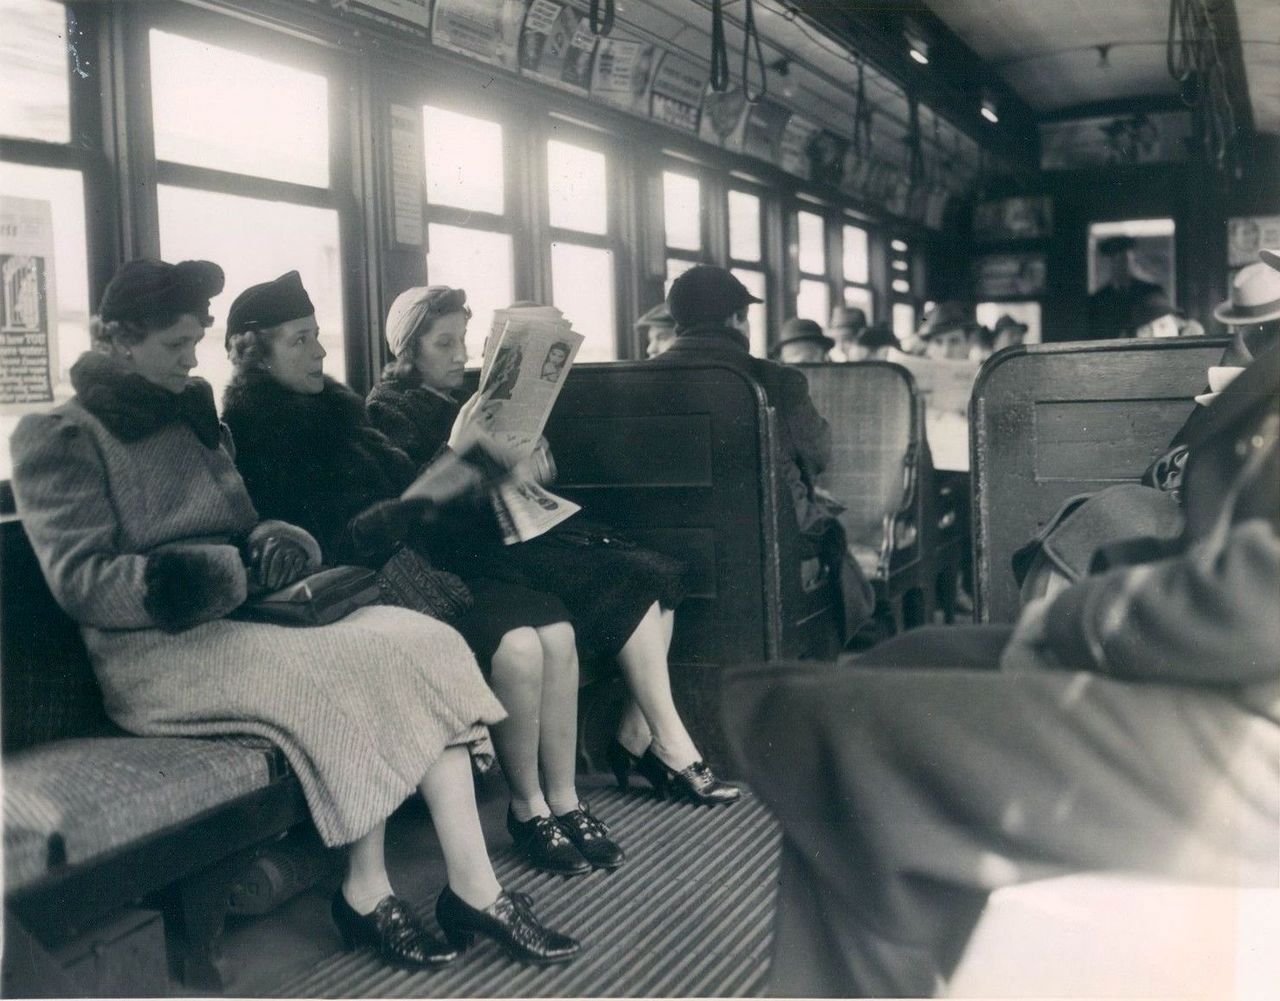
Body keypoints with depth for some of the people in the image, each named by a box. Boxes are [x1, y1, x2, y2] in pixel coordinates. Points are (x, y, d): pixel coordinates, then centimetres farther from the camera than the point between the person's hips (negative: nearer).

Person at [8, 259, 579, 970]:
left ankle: (473, 886, -23)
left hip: (237, 618, 7)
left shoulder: (192, 417, 21)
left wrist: (272, 544, -3)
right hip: (154, 651, -6)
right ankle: (366, 892, -14)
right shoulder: (61, 438, -1)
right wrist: (240, 572, -18)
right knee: (351, 674, -29)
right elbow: (82, 581, -12)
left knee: (421, 641, -19)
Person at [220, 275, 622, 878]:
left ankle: (564, 802, -4)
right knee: (515, 643, -25)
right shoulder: (253, 436, -7)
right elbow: (329, 544, -17)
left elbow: (402, 482, 17)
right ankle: (527, 809, -6)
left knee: (555, 626, -13)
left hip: (409, 566, 7)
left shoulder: (332, 408, 16)